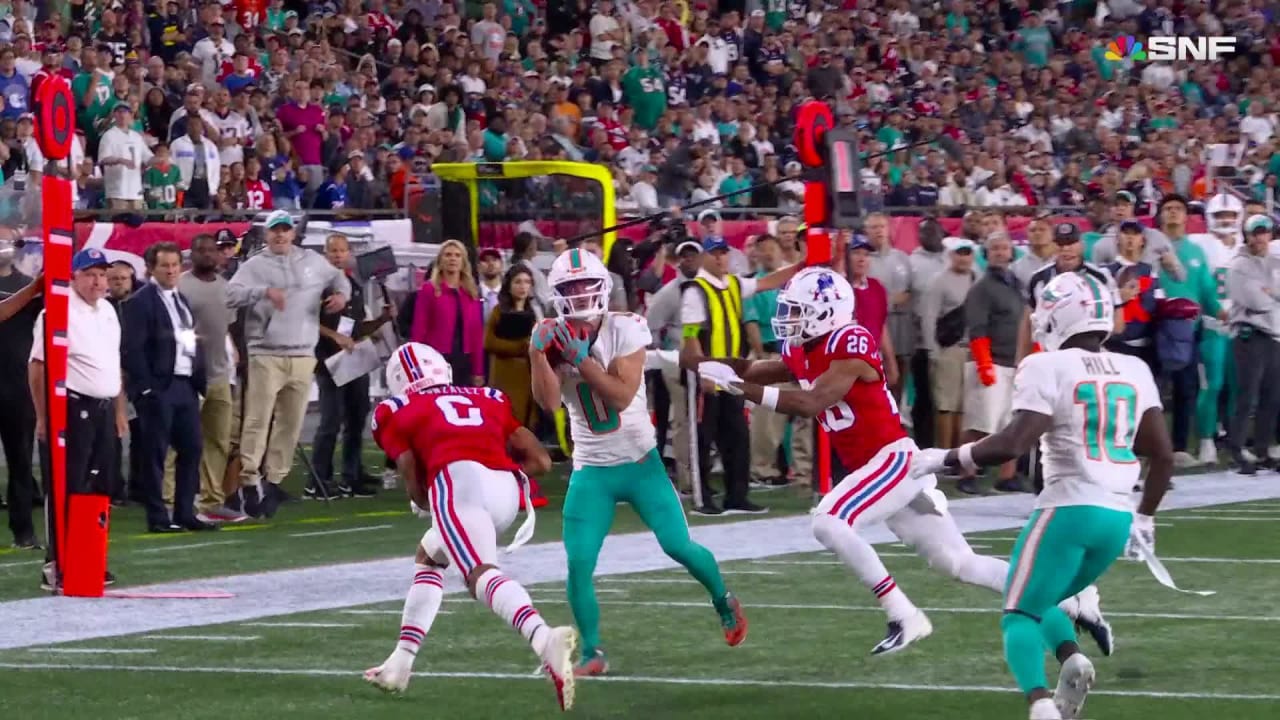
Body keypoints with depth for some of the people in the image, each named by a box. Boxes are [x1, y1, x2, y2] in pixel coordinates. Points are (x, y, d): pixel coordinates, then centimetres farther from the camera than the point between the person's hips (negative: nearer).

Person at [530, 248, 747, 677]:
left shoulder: (625, 331, -12)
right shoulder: (555, 338, -4)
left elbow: (622, 397, -22)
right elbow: (549, 403, -16)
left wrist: (581, 359, -28)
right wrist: (539, 354, -28)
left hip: (639, 462, -2)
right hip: (591, 470, 2)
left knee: (678, 546, -2)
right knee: (578, 563, -11)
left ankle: (724, 602, 29)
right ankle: (593, 653, 3)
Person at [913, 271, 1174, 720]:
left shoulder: (1048, 368, -8)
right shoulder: (1135, 371, 11)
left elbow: (1014, 443, -18)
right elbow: (1162, 455, 13)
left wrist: (948, 458, -5)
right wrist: (1146, 517, 25)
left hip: (1069, 509, -6)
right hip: (1119, 516, 6)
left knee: (1020, 615, 2)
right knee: (1042, 604, 24)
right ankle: (1072, 659, -7)